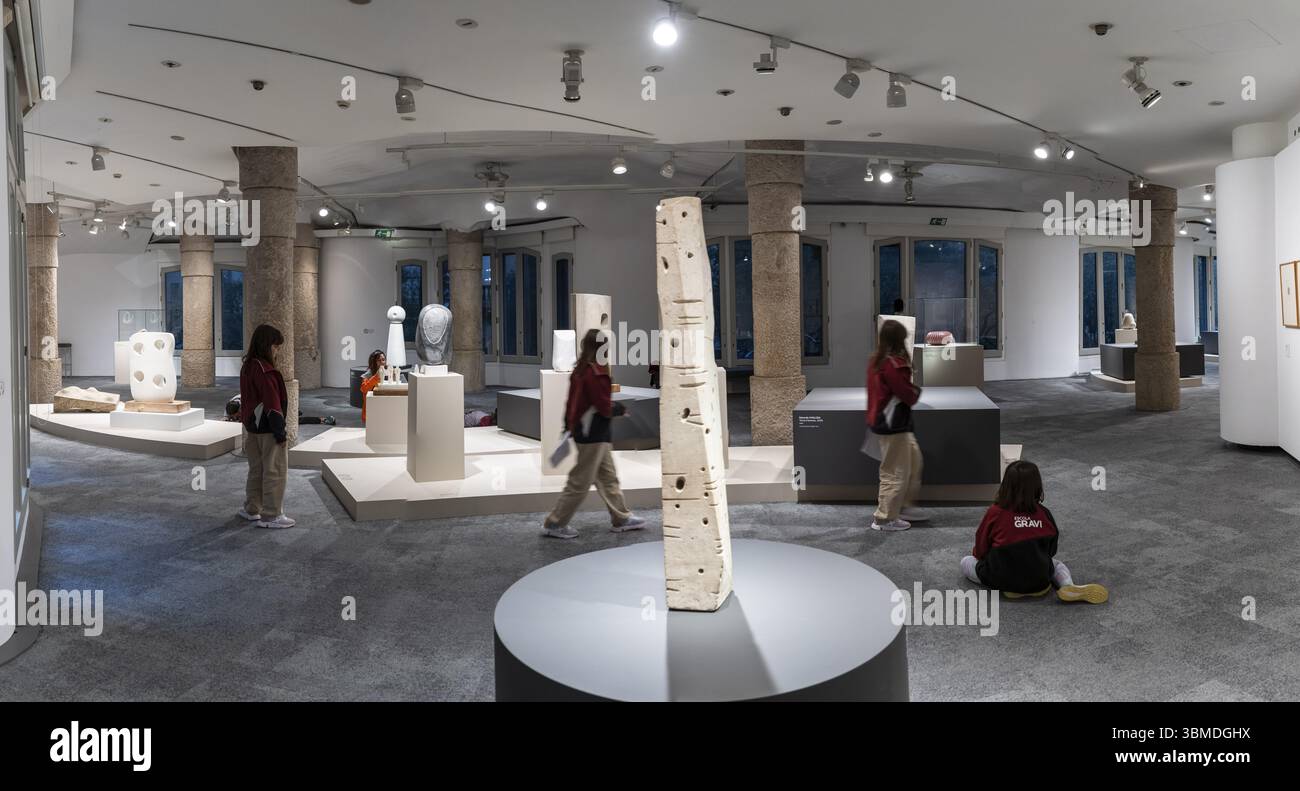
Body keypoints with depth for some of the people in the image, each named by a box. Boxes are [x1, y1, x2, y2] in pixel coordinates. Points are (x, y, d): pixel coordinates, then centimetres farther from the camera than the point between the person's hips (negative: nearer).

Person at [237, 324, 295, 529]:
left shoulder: (247, 367, 9)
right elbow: (272, 404, -20)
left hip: (254, 427, 9)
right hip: (268, 428, -9)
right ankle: (271, 516, 4)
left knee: (257, 469, 19)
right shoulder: (264, 370, -19)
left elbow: (246, 398, 16)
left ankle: (252, 509, 30)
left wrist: (248, 423, 21)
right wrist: (280, 433, -17)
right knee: (275, 472, -1)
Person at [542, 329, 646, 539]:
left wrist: (568, 425, 18)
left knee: (608, 477, 18)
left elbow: (572, 400, 12)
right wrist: (621, 408, -2)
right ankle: (554, 524, 8)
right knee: (580, 482, 0)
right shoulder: (597, 372, -21)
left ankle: (621, 518, 27)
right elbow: (605, 408, -20)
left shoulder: (580, 370, 6)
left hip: (583, 430, 10)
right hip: (594, 435, -10)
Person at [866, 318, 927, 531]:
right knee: (896, 472, 1)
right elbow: (909, 396, -18)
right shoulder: (893, 364, -23)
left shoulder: (877, 361, 7)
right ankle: (884, 518, 10)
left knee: (914, 460, 22)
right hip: (892, 425, -10)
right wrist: (917, 390, 2)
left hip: (886, 421, 10)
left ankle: (903, 506, 31)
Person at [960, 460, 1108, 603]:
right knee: (1056, 564, 35)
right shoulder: (1044, 514, 1)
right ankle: (1069, 587, 1)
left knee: (966, 561, 18)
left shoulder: (995, 512, -7)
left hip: (1002, 580, -3)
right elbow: (1051, 551, 13)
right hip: (1039, 580, 3)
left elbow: (980, 551, 1)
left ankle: (1009, 587, -2)